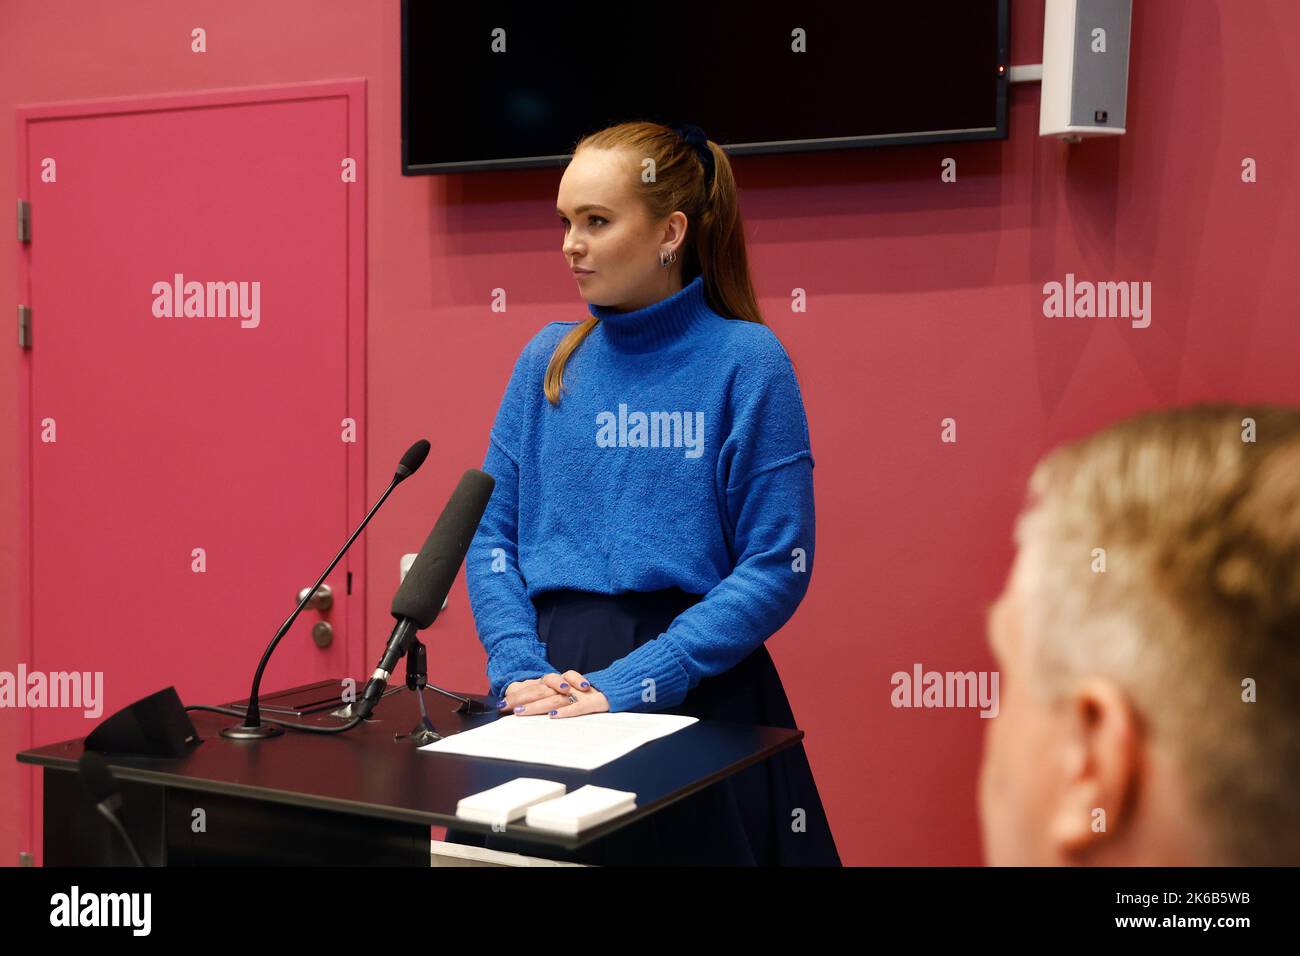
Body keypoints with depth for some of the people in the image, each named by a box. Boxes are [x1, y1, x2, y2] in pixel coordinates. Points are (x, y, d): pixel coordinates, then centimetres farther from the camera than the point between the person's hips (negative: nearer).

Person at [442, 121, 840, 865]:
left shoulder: (744, 359, -7)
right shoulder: (549, 359, 6)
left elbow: (776, 568, -11)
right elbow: (493, 535, 6)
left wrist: (627, 683, -17)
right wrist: (522, 669, -10)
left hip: (694, 695, -3)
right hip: (549, 694, 4)